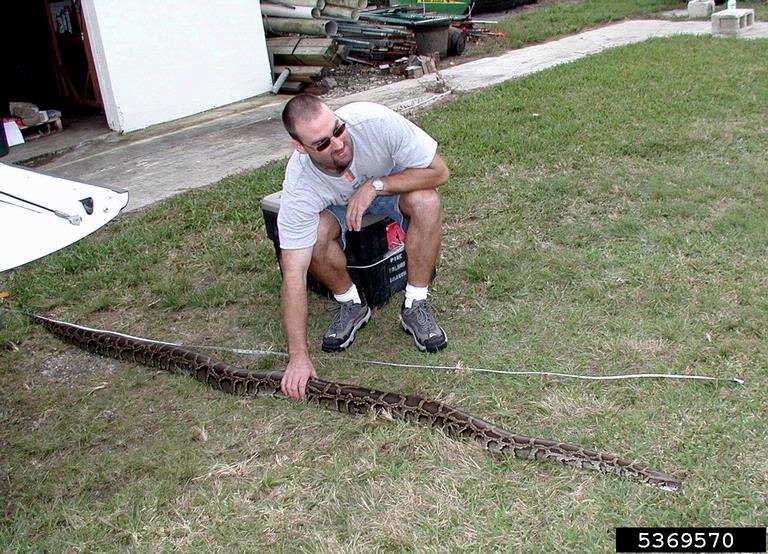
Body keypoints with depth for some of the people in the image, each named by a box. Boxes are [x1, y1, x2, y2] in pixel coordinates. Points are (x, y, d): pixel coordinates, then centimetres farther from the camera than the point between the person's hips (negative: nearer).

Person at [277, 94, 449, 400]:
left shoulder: (374, 120, -38)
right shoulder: (299, 188, -36)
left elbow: (438, 171, -26)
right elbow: (294, 273, -36)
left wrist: (374, 186, -38)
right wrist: (298, 357, -40)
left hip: (394, 181, 1)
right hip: (335, 203, 0)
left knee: (427, 202, -32)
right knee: (314, 235, -32)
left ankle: (415, 306, -14)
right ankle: (351, 305, -2)